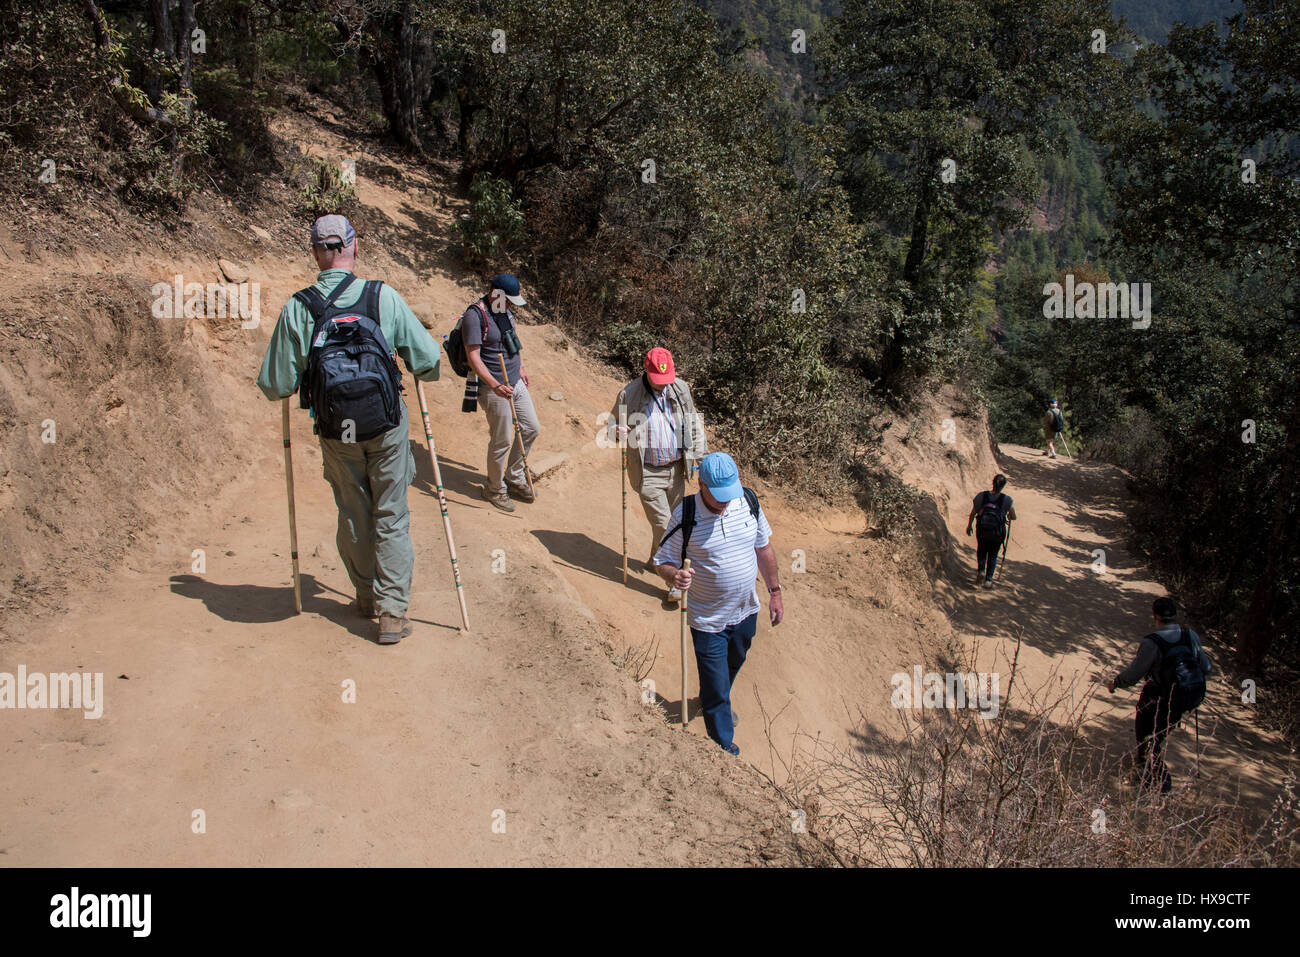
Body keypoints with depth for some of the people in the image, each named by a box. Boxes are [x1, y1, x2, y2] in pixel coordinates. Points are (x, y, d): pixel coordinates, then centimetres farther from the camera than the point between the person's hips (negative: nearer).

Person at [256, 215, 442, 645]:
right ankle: (392, 610, 6)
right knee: (391, 517, 8)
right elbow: (429, 361, -7)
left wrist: (288, 381, 18)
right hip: (387, 425, -1)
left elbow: (275, 386, -6)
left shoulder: (296, 309, -8)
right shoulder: (384, 297, -10)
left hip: (335, 432, 1)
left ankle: (366, 596, 33)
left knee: (353, 516, 19)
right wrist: (425, 370, 17)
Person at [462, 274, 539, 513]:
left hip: (516, 383, 9)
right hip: (494, 388, -9)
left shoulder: (504, 311, 9)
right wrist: (495, 385, -34)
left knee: (531, 429, 15)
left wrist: (520, 368, 24)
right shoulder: (475, 315, -18)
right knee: (502, 440, -1)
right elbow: (474, 358, -24)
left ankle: (514, 477, 32)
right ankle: (495, 488, 19)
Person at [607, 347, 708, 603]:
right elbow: (613, 422, 4)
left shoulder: (680, 389, 0)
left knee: (673, 521, 15)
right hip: (648, 472, -4)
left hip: (676, 468, 4)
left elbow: (694, 424, 11)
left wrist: (700, 455, 8)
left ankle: (656, 561, 39)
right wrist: (617, 431, -20)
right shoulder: (629, 395, -10)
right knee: (663, 524, -8)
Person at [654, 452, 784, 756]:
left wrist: (774, 592, 9)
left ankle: (718, 703, 59)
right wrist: (674, 575, -37)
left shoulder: (749, 501, -9)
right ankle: (725, 748, 25)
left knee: (733, 666, 29)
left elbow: (764, 548, 5)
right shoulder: (685, 515, -21)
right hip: (708, 620, -5)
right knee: (716, 688, 4)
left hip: (746, 611, 5)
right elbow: (663, 562, -14)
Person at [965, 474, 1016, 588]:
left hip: (981, 531, 1)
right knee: (993, 554, 21)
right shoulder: (1007, 500, -15)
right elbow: (1013, 517, -3)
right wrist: (1008, 516, 21)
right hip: (997, 533, -1)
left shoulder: (981, 496, -13)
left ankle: (980, 570, 9)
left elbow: (972, 515, -5)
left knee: (981, 550, 28)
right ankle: (988, 579, 21)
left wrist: (968, 526, 12)